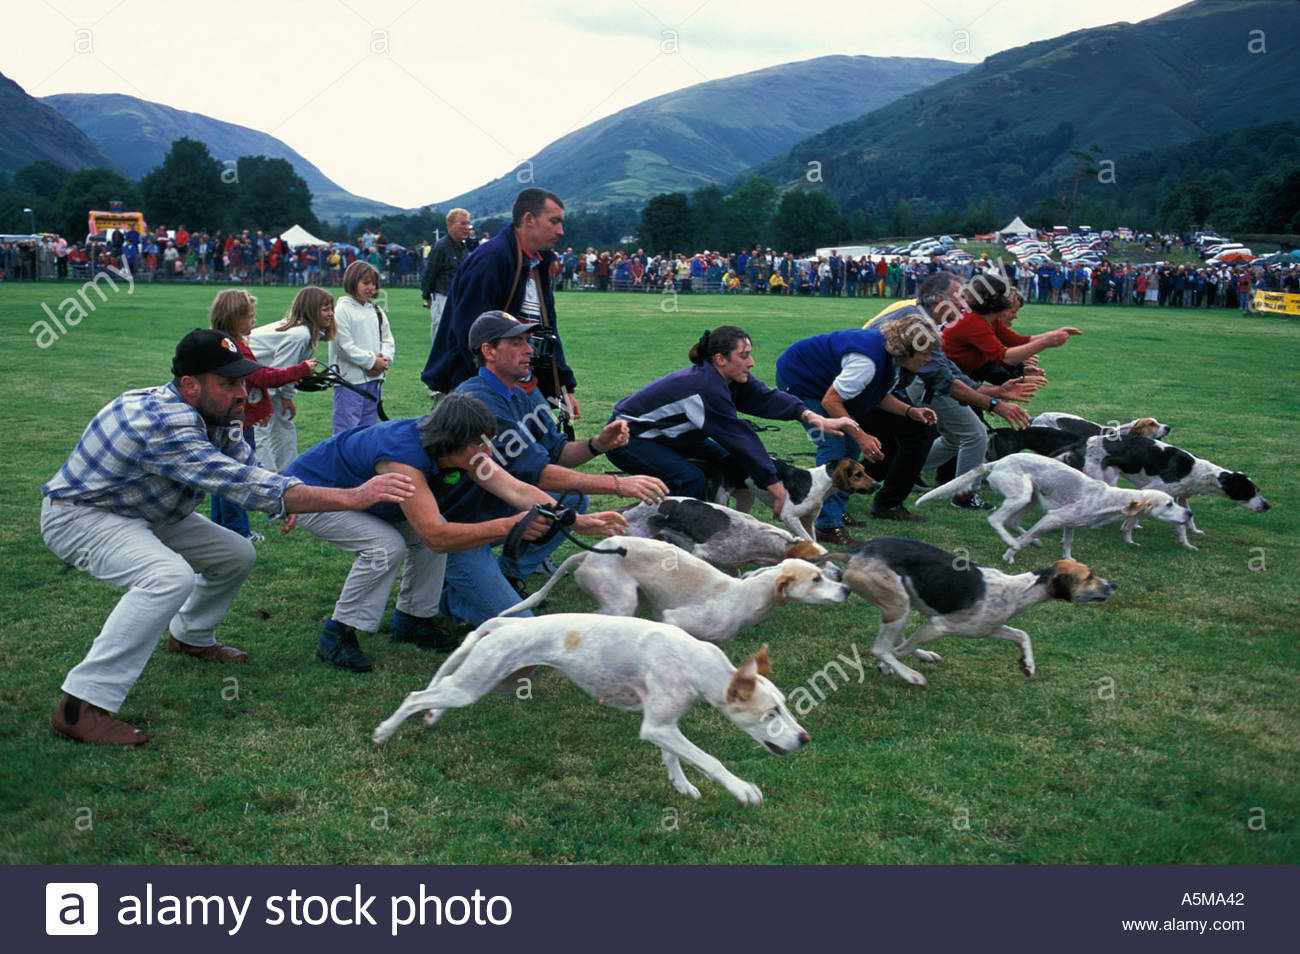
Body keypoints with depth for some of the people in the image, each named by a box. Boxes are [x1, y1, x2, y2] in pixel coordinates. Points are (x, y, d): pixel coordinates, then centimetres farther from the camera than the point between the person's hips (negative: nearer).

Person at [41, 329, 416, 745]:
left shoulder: (218, 414, -9)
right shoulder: (164, 424, -37)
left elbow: (245, 468, 1)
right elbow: (247, 487, -41)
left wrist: (290, 500, -22)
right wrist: (353, 497, -45)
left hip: (144, 514, 9)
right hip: (79, 515, -9)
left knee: (237, 555, 10)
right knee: (170, 576, -33)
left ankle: (191, 638, 36)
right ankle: (81, 706, -29)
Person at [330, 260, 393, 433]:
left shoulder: (376, 311, 15)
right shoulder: (341, 310, -7)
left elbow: (388, 340, 16)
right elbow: (344, 346, -13)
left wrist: (384, 359, -5)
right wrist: (372, 361, -12)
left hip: (374, 379, 7)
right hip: (349, 379, -7)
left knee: (369, 424, 12)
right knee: (346, 429, -8)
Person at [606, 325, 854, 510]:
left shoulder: (729, 377, -6)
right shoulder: (708, 388, -32)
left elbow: (766, 397, -10)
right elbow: (741, 440, -31)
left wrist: (810, 415, -25)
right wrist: (776, 487, -27)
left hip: (658, 434, 10)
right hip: (627, 438, -10)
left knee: (724, 459, 6)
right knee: (691, 479, -26)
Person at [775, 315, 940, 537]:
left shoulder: (890, 356, -6)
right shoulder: (867, 361, -36)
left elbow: (881, 395, 8)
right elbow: (830, 401, -33)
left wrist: (910, 411, -8)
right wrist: (861, 436, -33)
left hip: (822, 382, 10)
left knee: (851, 447, 5)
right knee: (833, 446, -19)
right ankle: (828, 526, -21)